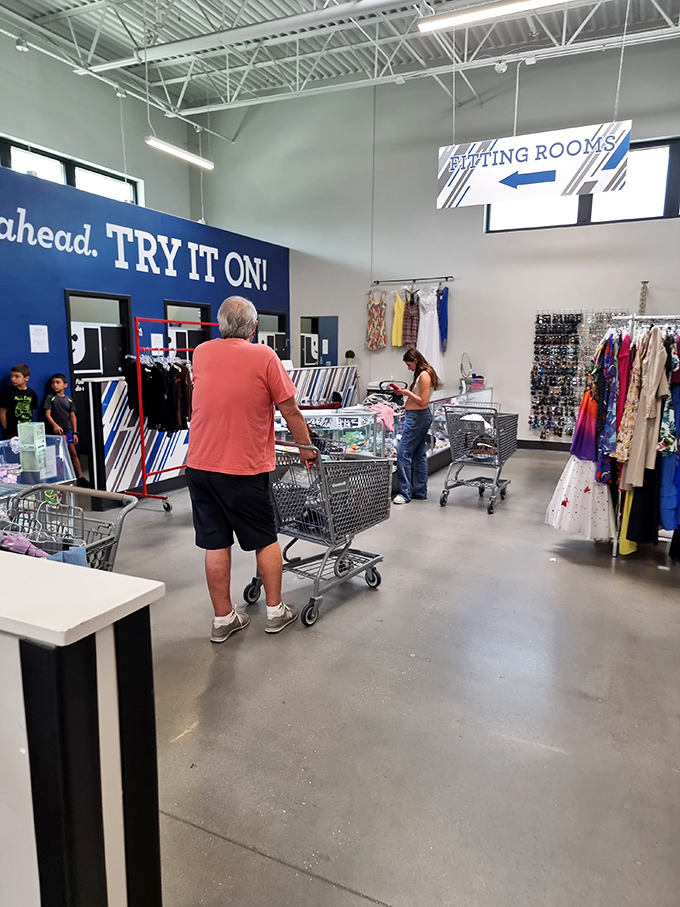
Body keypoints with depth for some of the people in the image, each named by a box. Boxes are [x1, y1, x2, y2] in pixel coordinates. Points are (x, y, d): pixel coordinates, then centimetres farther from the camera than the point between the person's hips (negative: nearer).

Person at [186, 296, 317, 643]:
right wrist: (306, 448, 8)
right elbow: (290, 411, -5)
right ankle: (275, 611, 25)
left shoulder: (201, 353, 5)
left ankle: (223, 618, 20)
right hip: (244, 468, -4)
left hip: (200, 465, 4)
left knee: (215, 544, 10)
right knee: (266, 540, 13)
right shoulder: (264, 357, -9)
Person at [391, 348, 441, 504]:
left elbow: (423, 401, -19)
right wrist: (405, 393, 8)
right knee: (419, 454, 12)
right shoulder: (421, 374, 15)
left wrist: (407, 393, -11)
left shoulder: (424, 375, -15)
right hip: (418, 416, 11)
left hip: (417, 416, -11)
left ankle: (405, 493, -6)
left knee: (403, 452, -9)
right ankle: (420, 491, 18)